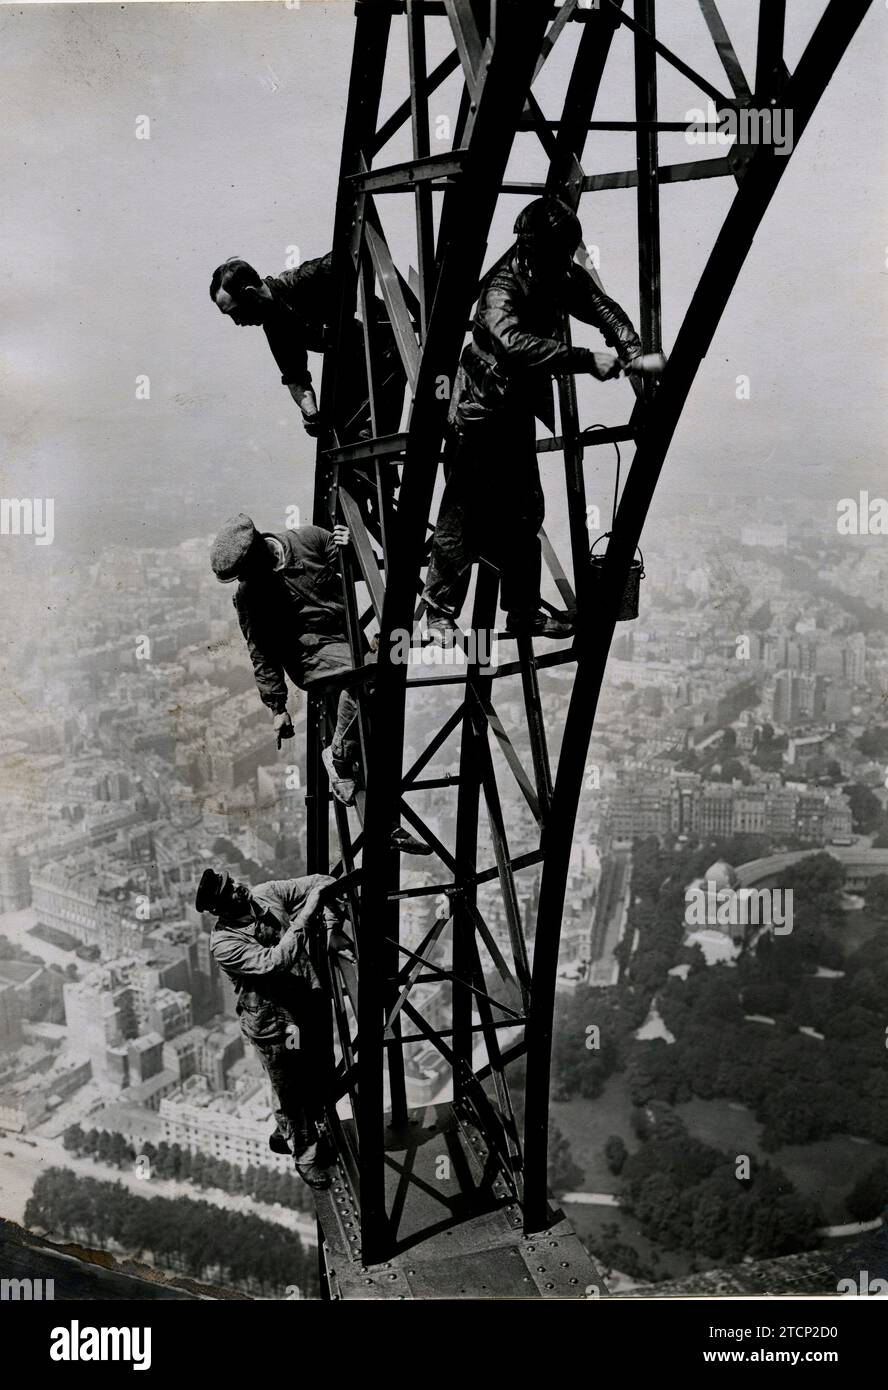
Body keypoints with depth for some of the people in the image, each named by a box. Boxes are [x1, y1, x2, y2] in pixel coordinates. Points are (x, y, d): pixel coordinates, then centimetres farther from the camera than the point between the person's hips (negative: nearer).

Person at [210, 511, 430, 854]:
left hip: (348, 638, 4)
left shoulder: (308, 539, -1)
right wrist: (277, 706, -2)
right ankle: (340, 757, -16)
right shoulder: (247, 594, -4)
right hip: (309, 652, -4)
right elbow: (262, 655, 0)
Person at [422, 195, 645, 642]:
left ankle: (524, 612, 21)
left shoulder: (564, 276, -1)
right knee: (466, 515, -7)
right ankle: (440, 613, 5)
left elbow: (600, 306, -3)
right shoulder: (501, 287, -25)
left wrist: (631, 347, -23)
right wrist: (586, 359, -46)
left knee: (526, 513, 11)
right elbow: (516, 344, -41)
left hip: (520, 409, 8)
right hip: (482, 409, -8)